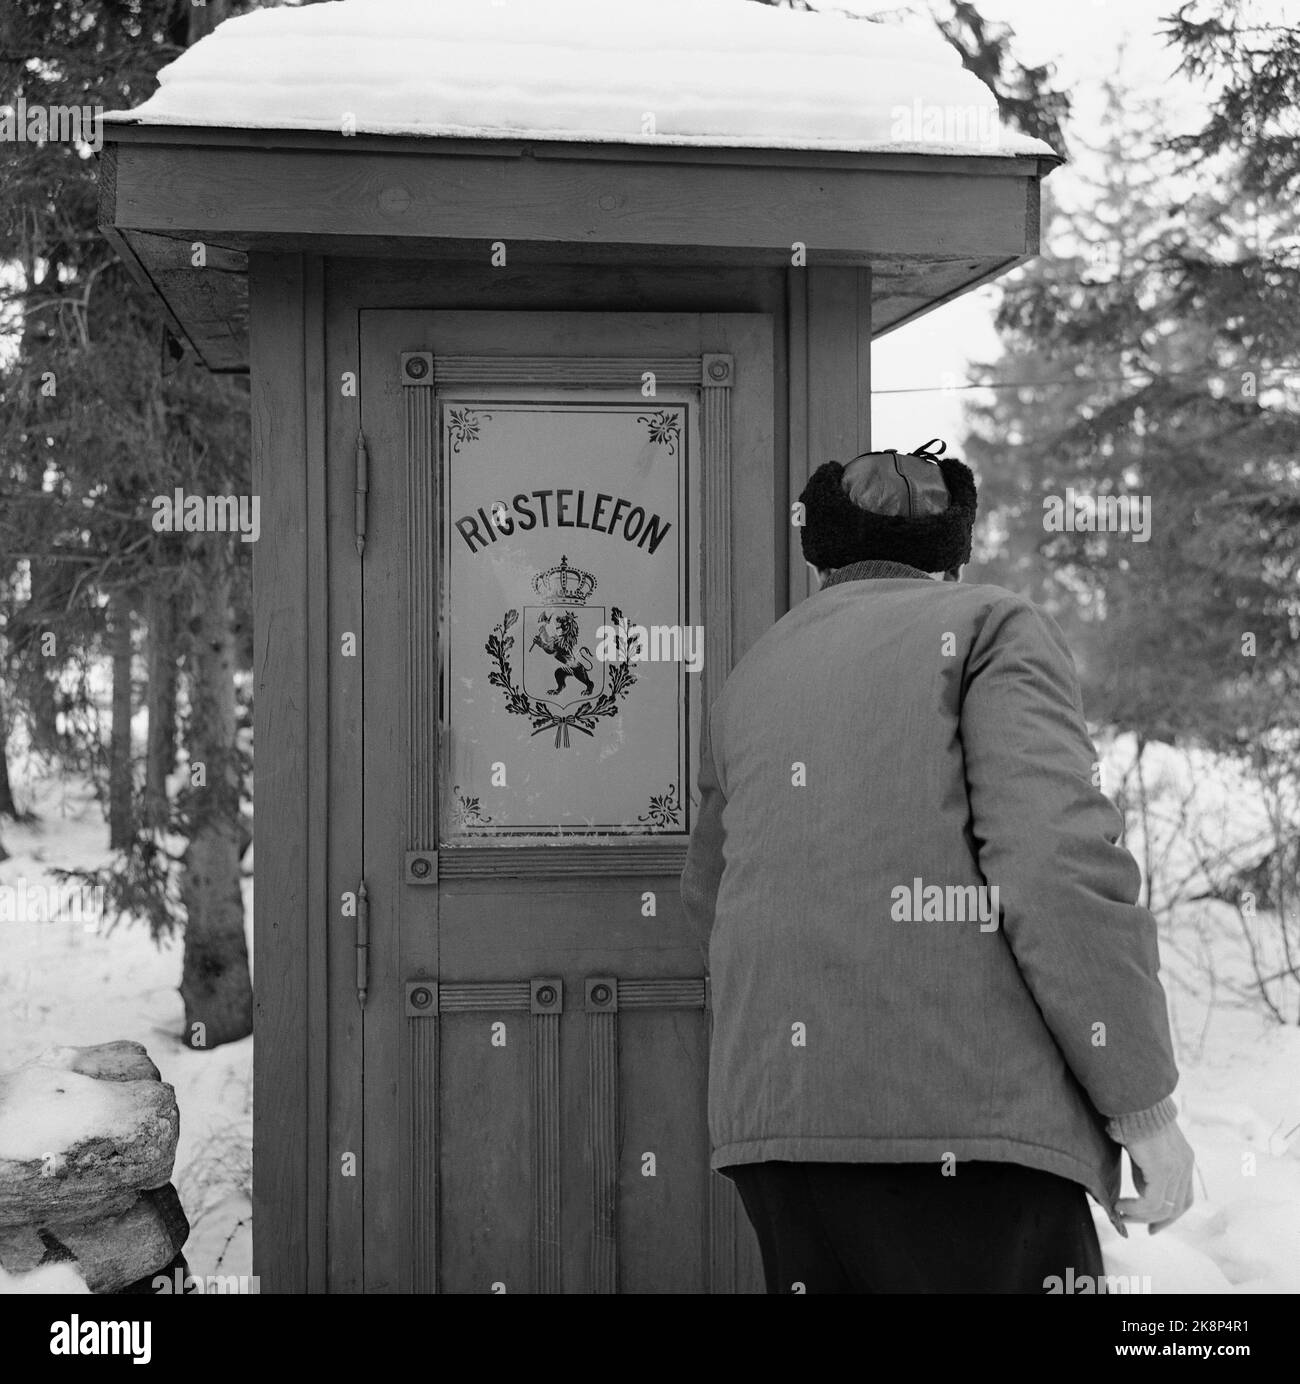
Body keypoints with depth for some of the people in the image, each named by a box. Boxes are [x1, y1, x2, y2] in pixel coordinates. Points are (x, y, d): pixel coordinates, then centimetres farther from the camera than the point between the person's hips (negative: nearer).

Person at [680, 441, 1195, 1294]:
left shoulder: (748, 680, 22)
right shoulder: (993, 626, 4)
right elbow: (1059, 858, -11)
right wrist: (1143, 1101, -7)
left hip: (768, 1116, 6)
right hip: (961, 1111, -6)